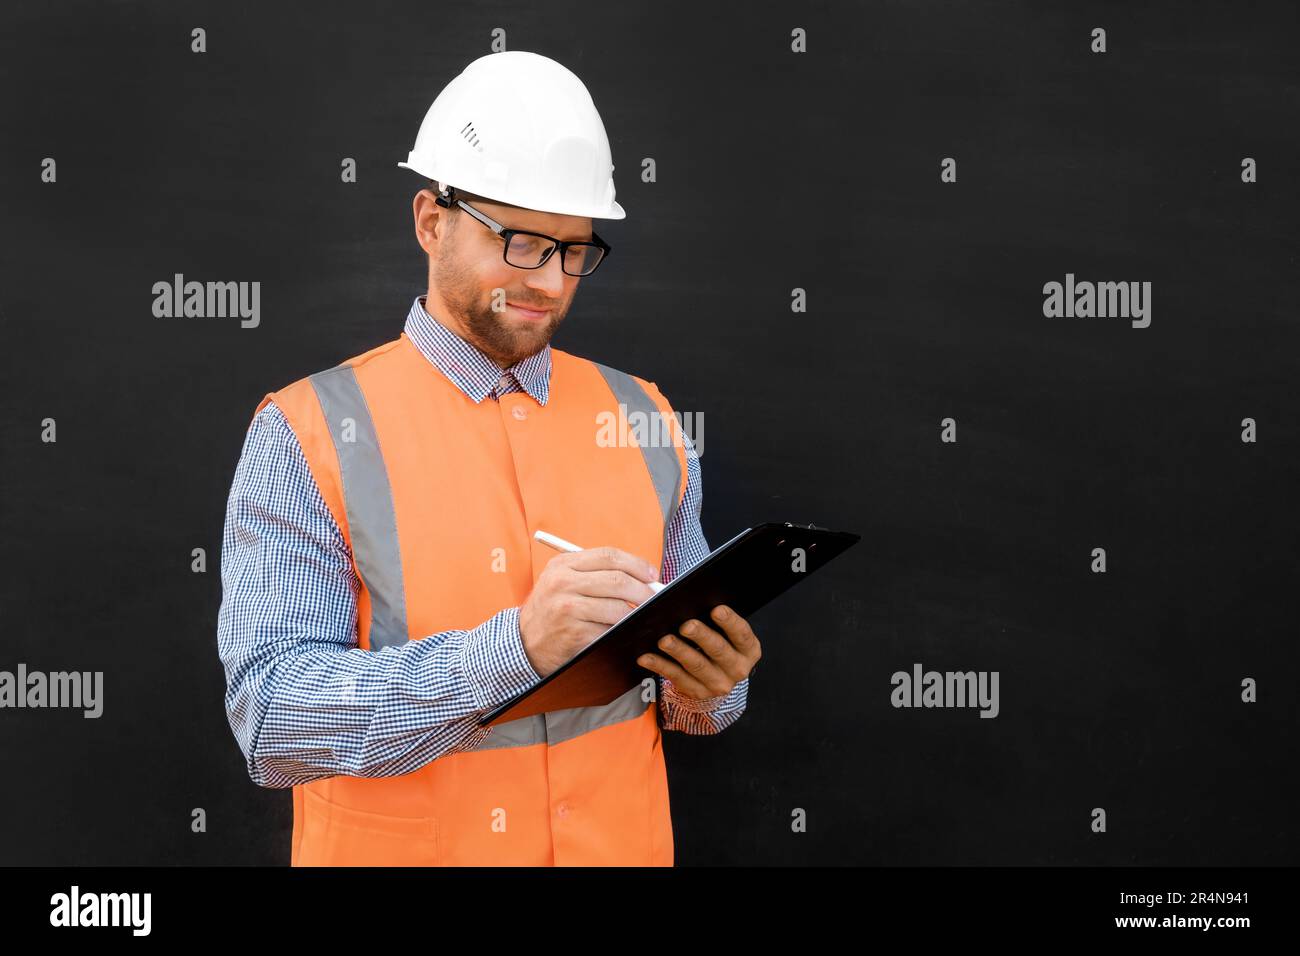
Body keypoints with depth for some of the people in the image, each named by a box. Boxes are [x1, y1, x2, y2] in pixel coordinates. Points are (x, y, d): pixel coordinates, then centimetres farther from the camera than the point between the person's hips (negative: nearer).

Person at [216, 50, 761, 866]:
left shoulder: (643, 421, 1)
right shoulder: (305, 437, -11)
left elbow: (690, 672, 8)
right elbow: (271, 715, -20)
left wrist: (705, 689, -15)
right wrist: (513, 648, -31)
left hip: (620, 843, 4)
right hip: (400, 843, -3)